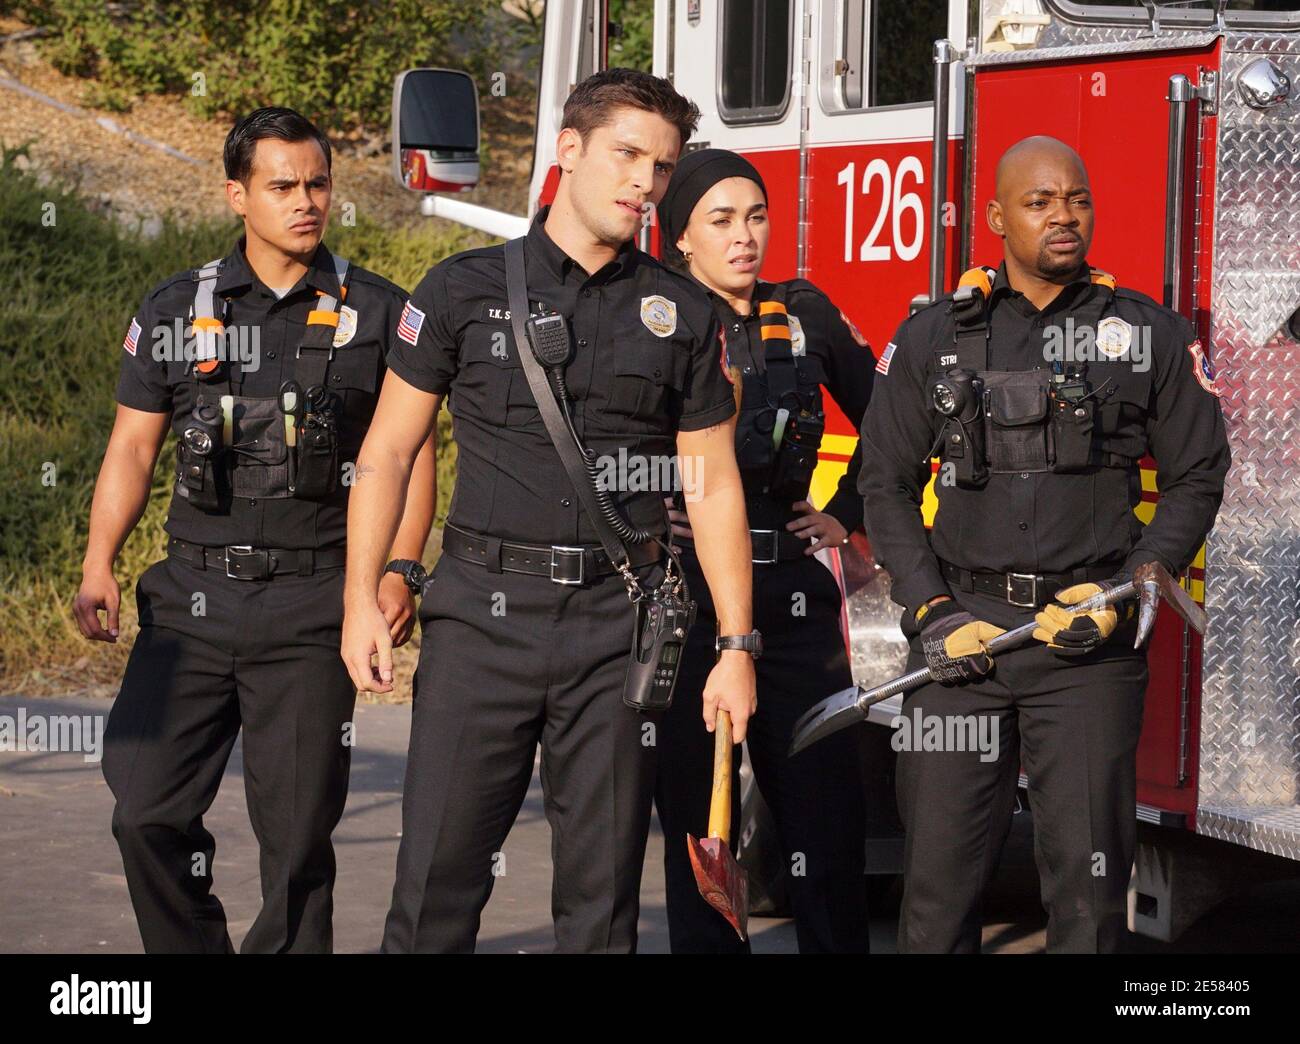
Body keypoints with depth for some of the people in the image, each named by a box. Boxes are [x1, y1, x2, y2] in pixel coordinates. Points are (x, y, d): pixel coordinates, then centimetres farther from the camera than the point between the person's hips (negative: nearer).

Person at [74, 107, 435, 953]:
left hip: (313, 610, -2)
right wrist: (99, 565, -4)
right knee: (149, 811, -5)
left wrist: (397, 572, -10)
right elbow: (132, 447, 10)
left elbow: (412, 453, 4)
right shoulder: (175, 312, 9)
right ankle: (191, 947, 13)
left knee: (297, 828, 0)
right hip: (193, 600, 2)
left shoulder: (377, 313, 5)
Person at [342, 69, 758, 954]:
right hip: (485, 619, -1)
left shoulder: (683, 315, 7)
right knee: (440, 875, -3)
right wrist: (362, 600, -1)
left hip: (618, 633, 1)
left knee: (601, 893, 5)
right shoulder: (465, 290, 3)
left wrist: (736, 646, 4)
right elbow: (389, 451, 6)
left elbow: (714, 488, 10)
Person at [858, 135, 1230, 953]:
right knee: (941, 865, 0)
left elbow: (1196, 477, 6)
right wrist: (931, 614, -4)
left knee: (1087, 871, -1)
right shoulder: (932, 339, 8)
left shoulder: (1153, 336, 6)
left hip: (1088, 643, -1)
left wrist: (1125, 593, -6)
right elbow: (887, 485, 8)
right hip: (962, 634, 1)